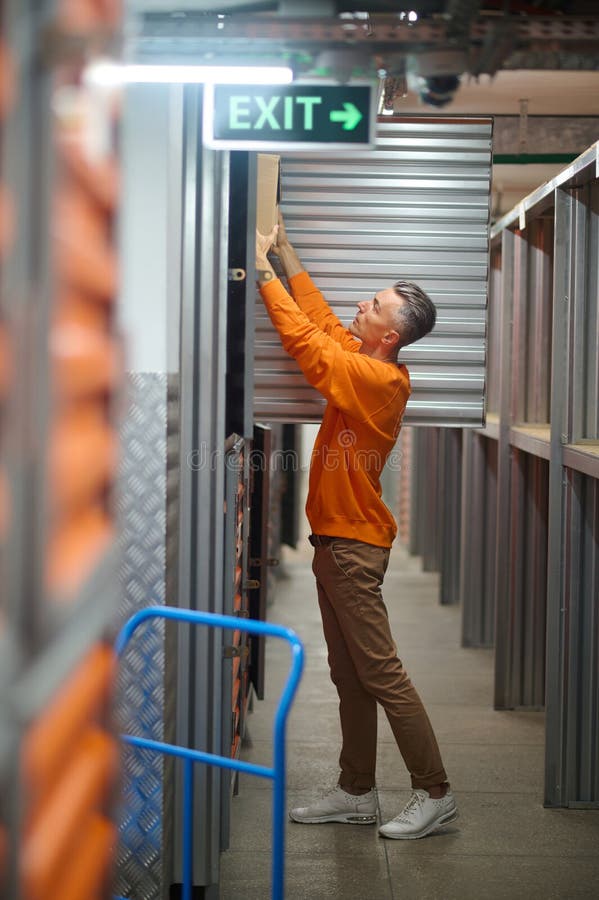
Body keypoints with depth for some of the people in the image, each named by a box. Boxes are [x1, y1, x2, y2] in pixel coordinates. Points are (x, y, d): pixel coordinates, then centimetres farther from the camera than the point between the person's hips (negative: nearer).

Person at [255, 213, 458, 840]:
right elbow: (320, 316, 18)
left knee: (380, 673, -5)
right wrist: (284, 249, 17)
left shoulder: (378, 379, -19)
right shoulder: (361, 359, 7)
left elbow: (302, 337, -20)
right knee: (349, 677, 13)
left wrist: (263, 268, -11)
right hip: (336, 537, 10)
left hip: (353, 544, -10)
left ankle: (435, 794, 5)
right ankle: (357, 793, 22)